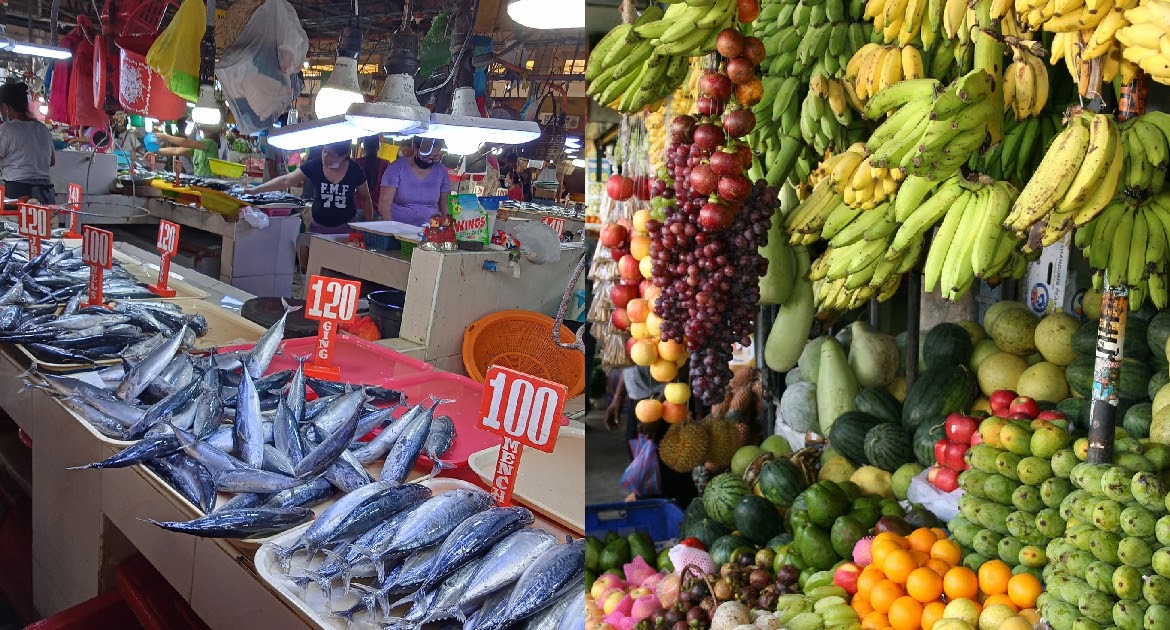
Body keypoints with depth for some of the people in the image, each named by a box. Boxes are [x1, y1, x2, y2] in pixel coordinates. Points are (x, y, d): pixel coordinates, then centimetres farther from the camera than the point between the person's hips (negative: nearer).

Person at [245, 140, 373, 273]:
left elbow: (365, 198, 4)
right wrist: (255, 190, -15)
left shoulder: (354, 170, -8)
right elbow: (285, 181, -9)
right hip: (318, 226, 2)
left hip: (345, 227, -2)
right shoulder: (314, 166, -7)